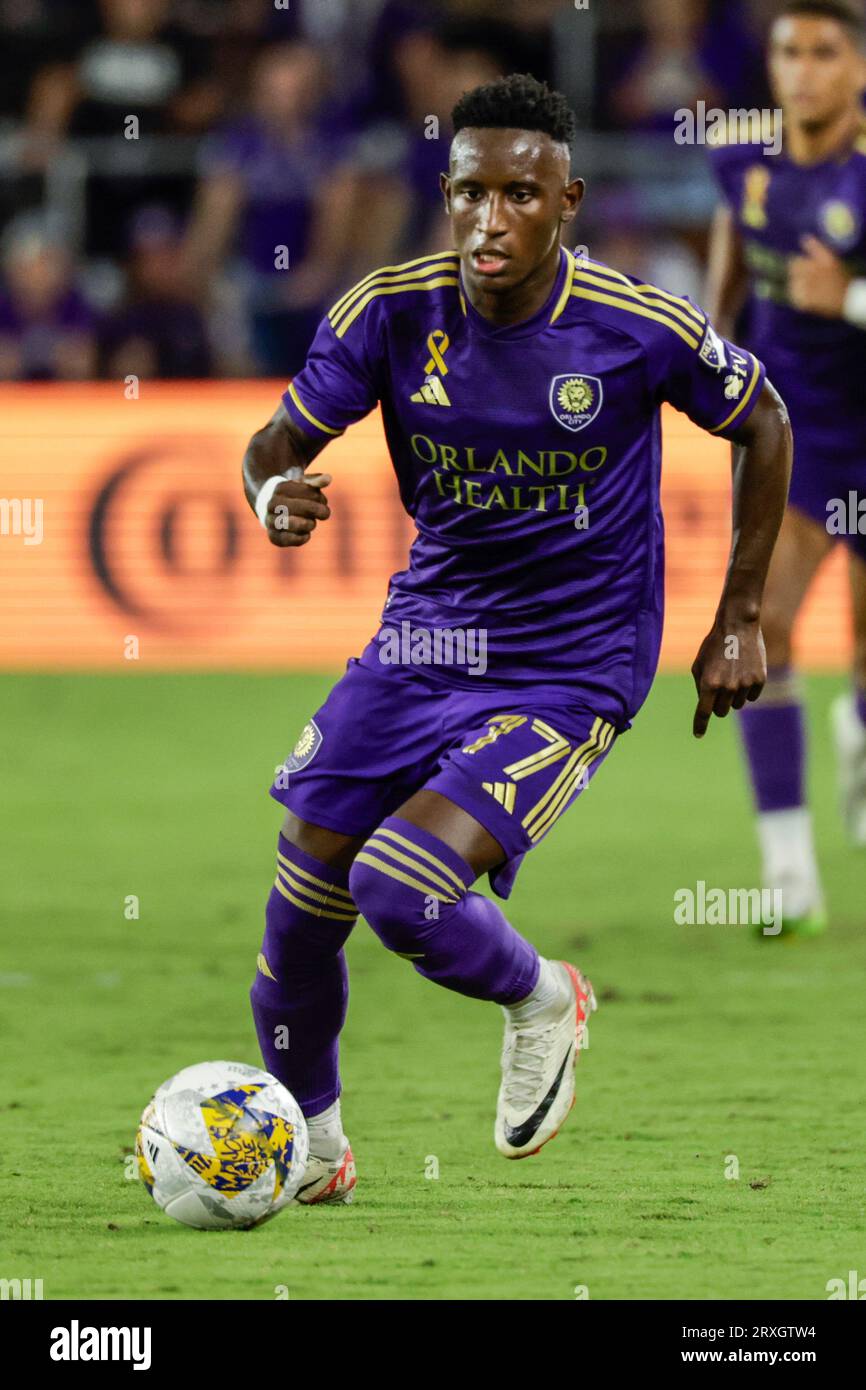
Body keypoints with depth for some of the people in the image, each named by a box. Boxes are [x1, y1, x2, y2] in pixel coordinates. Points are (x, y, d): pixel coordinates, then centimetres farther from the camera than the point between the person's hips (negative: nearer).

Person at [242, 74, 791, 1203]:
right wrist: (275, 494, -28)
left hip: (570, 673, -4)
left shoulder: (640, 327, -16)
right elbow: (278, 440, -2)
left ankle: (542, 1003, 9)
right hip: (425, 637, 4)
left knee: (398, 889, -24)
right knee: (301, 906, 3)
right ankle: (311, 1148, 30)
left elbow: (761, 422, 2)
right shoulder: (392, 312, -10)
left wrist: (741, 621, 2)